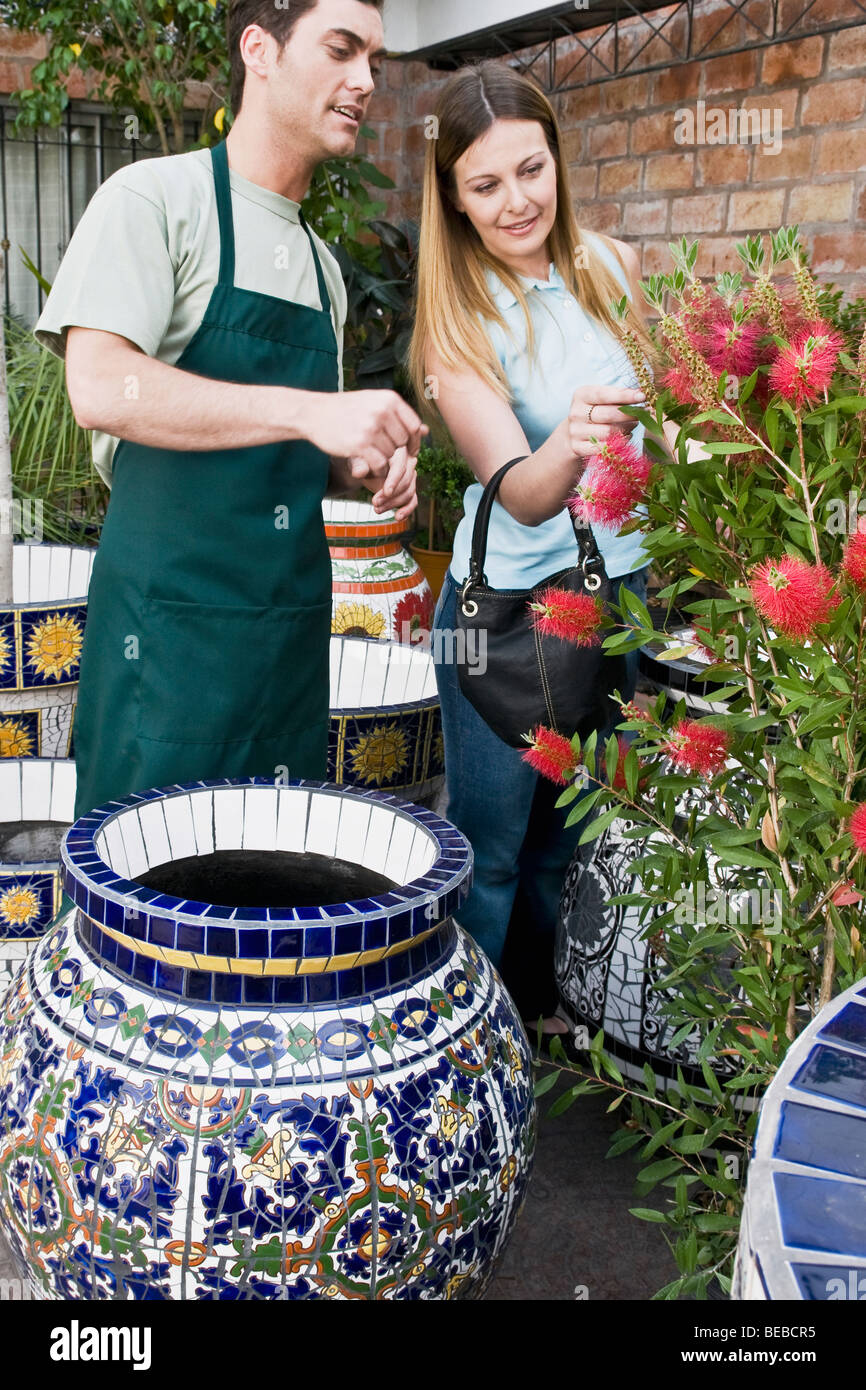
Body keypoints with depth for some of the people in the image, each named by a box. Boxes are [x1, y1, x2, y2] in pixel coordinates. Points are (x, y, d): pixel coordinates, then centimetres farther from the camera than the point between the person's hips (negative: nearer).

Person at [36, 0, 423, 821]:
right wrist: (309, 412, -26)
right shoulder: (156, 197, -4)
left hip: (294, 630, 7)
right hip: (172, 621, -6)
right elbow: (100, 387, -19)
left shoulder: (321, 263, 17)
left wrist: (371, 466, 1)